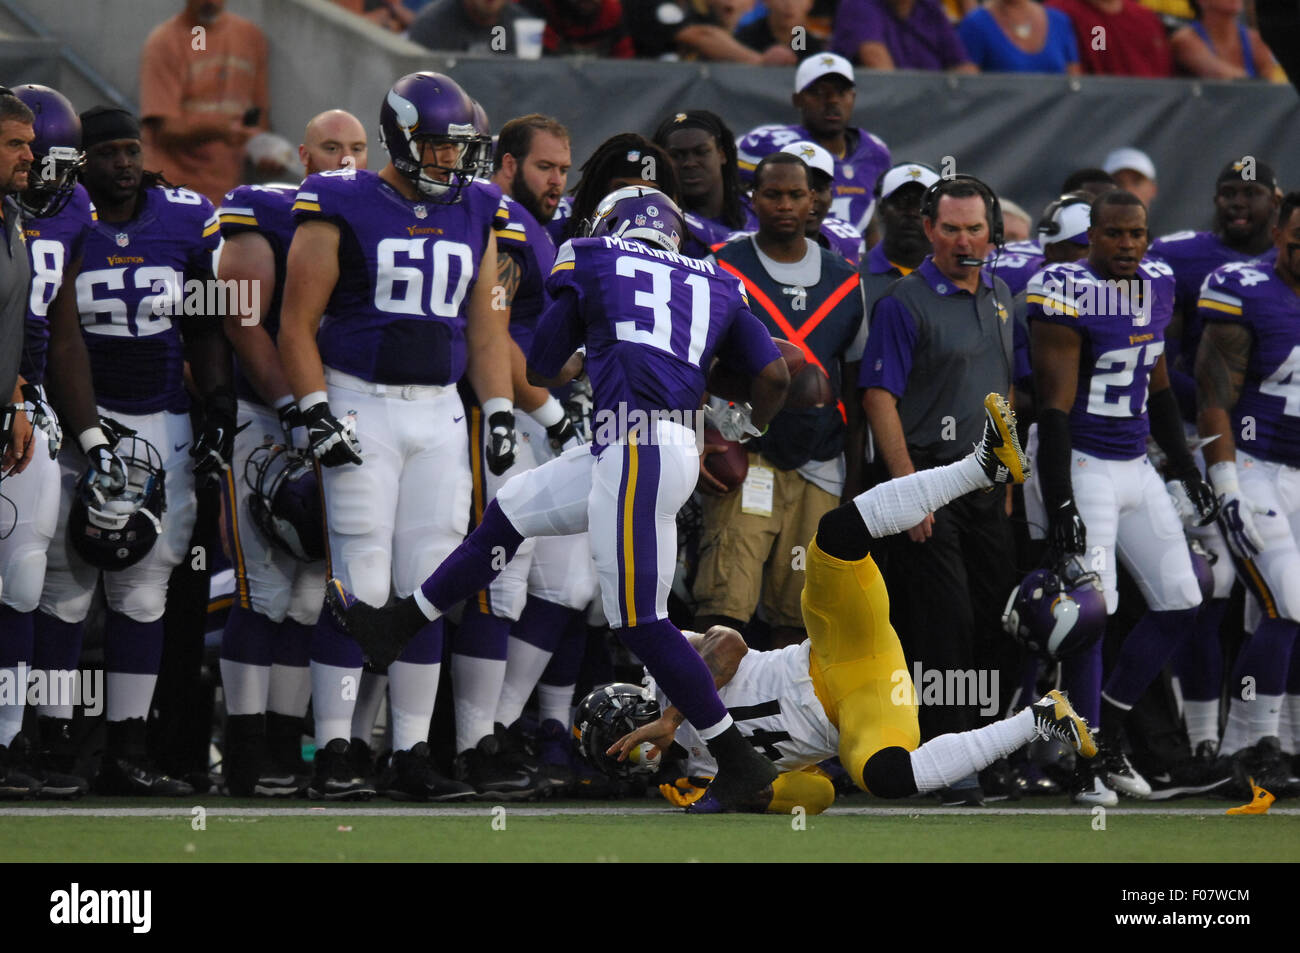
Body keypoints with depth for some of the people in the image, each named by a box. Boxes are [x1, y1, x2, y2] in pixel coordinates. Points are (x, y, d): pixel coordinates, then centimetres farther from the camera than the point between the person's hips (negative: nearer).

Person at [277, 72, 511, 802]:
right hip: (361, 406, -5)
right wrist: (317, 414, -13)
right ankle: (333, 754, -5)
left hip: (440, 414, 5)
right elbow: (297, 324, -5)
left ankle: (413, 755, 8)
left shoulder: (476, 216, 12)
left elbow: (487, 330, 17)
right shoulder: (343, 208, -5)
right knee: (361, 586, -9)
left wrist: (500, 415, 8)